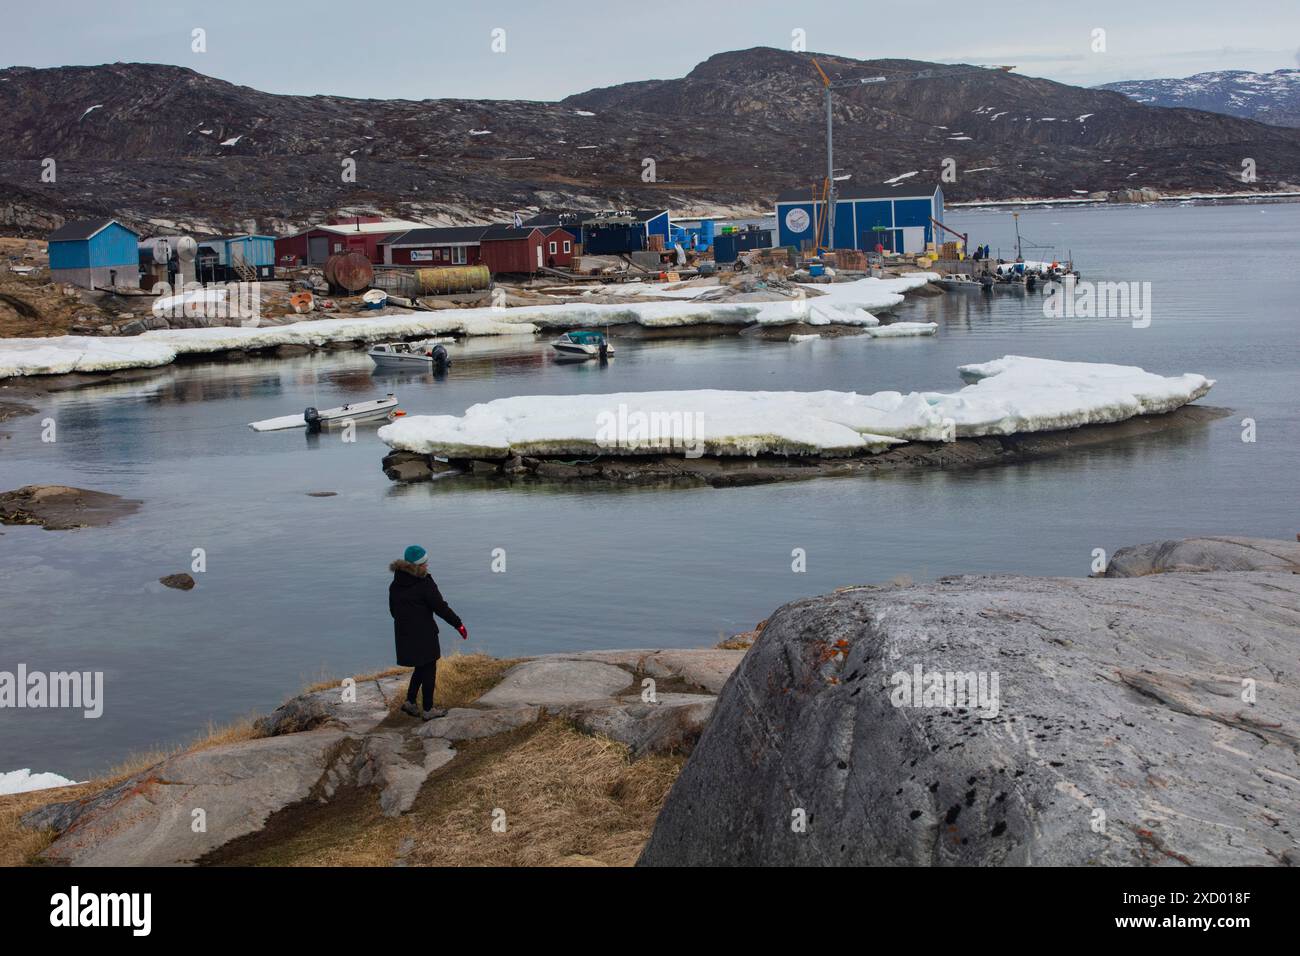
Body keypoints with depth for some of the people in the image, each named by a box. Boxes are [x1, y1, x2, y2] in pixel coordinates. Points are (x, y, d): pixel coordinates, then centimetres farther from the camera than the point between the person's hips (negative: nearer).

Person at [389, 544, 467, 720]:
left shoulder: (395, 585, 5)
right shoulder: (425, 584, -16)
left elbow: (393, 610, 11)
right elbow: (441, 607, -14)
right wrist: (459, 624, -5)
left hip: (404, 633, 7)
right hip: (423, 633, -7)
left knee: (421, 667, 22)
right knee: (429, 669, 6)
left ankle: (409, 702, 16)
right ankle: (428, 709, 11)